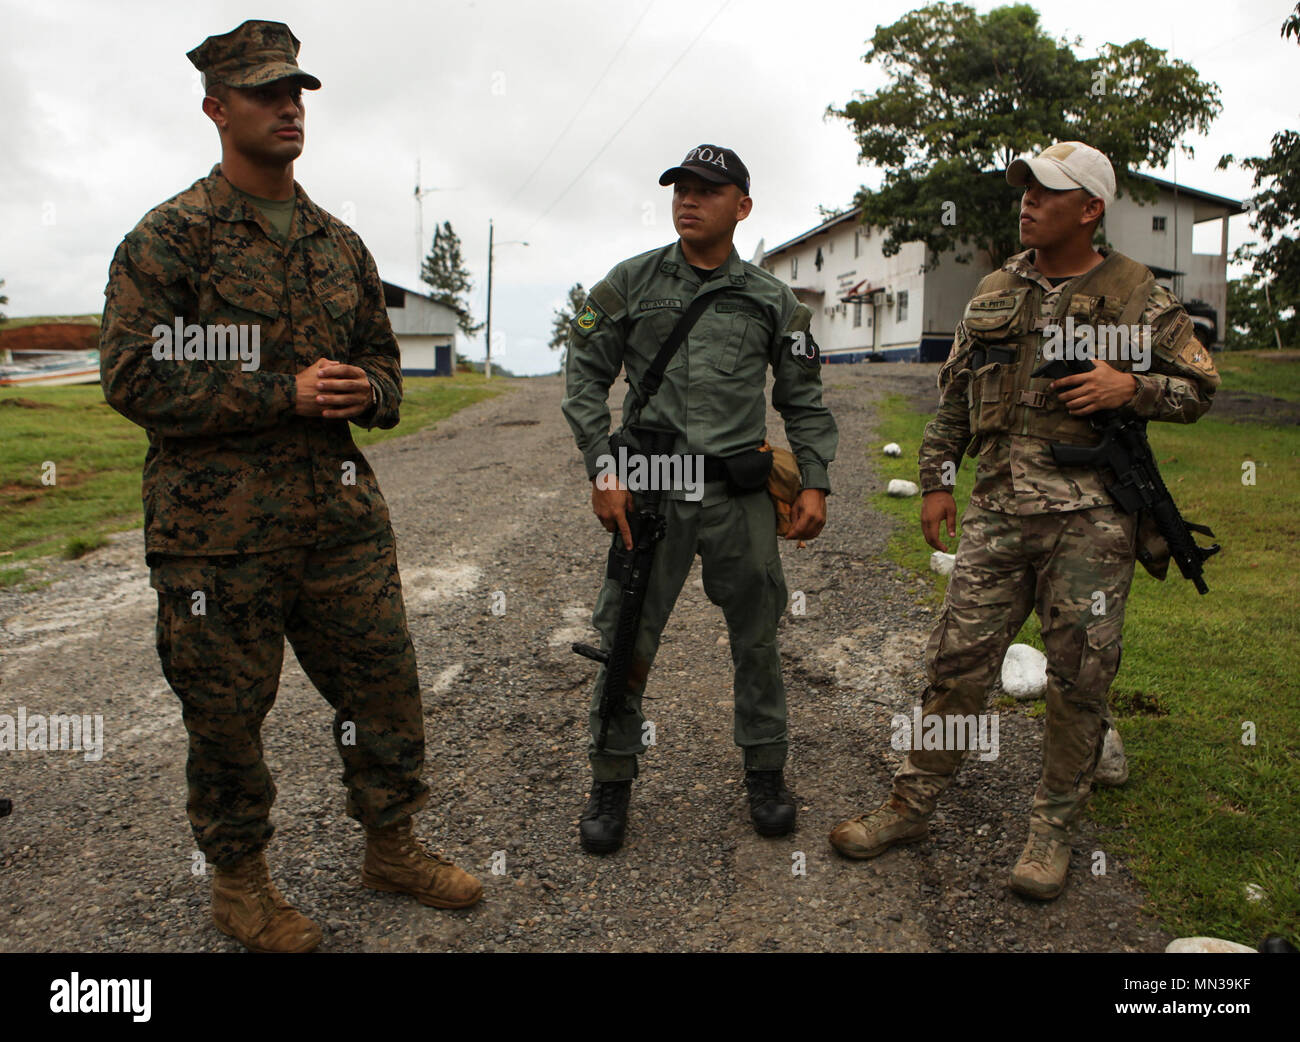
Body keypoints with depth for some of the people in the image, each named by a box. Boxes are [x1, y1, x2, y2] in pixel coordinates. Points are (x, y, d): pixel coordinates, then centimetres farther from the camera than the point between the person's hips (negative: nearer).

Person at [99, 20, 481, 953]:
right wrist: (286, 394, -18)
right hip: (216, 530, -5)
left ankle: (392, 844, 32)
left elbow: (383, 361, 20)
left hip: (340, 515, 5)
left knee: (385, 684, 10)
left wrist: (363, 390, -5)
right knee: (227, 711, 7)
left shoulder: (340, 244, 14)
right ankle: (239, 880, 29)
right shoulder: (168, 239, -4)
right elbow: (134, 376, -12)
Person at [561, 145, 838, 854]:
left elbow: (804, 400, 13)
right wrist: (603, 469, -5)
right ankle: (611, 779, 19)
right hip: (649, 489, -1)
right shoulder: (631, 283, 6)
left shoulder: (770, 300, 9)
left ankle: (765, 771, 27)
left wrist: (814, 483, 1)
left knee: (756, 637, 8)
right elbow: (584, 377, 5)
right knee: (625, 640, 2)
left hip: (740, 491, 1)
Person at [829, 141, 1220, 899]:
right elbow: (954, 395, 16)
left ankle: (1053, 830, 22)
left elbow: (1200, 386, 7)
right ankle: (912, 806, 17)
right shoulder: (994, 294, 12)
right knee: (958, 659, 4)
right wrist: (937, 481, 11)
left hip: (1091, 521, -2)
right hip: (999, 513, 3)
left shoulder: (1137, 298, 1)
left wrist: (1131, 387, -13)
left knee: (1080, 680, 4)